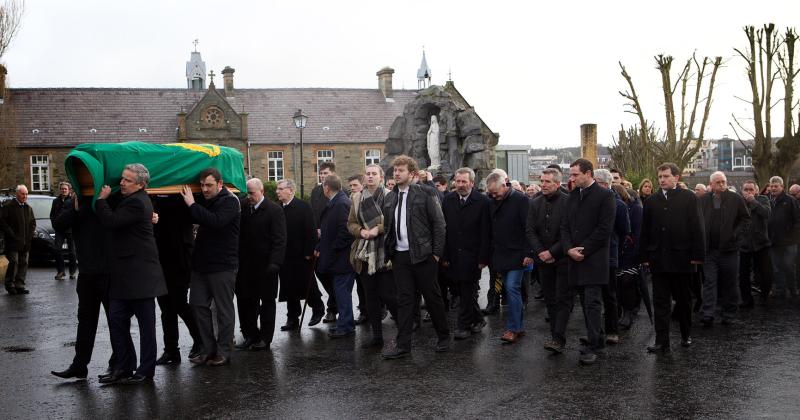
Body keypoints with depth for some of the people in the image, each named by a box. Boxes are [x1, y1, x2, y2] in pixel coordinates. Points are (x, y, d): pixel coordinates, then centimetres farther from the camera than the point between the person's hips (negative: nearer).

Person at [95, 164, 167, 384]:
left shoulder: (136, 203, -16)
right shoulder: (130, 200, 14)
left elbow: (111, 221, -22)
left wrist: (102, 199, -9)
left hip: (139, 273, -10)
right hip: (124, 274, 10)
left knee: (146, 323, 1)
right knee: (116, 318, 9)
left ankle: (145, 370, 9)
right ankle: (124, 366, 18)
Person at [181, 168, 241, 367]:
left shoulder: (230, 202, -11)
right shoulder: (203, 200, 10)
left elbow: (215, 221, -27)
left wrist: (192, 204, -21)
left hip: (222, 265, -7)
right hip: (201, 263, 7)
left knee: (224, 309, 3)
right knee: (198, 305, 9)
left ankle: (223, 352, 11)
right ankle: (209, 349, 19)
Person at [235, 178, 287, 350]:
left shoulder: (274, 210, -10)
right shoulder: (243, 206, 4)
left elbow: (279, 240, -13)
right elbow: (240, 234, 8)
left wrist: (274, 263, -21)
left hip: (265, 265, -5)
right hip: (246, 265, 5)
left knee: (267, 301, 8)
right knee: (244, 300, 7)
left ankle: (265, 338, 17)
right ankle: (250, 336, 20)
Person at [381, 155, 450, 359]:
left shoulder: (424, 194, -6)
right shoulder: (389, 198, 10)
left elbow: (439, 223, -6)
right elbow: (387, 227, 14)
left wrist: (436, 252, -10)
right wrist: (389, 254, 8)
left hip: (422, 255, -4)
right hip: (399, 256, 4)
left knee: (432, 297, 6)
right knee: (404, 300, 6)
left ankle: (444, 337, 24)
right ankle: (403, 345, 10)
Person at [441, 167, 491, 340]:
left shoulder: (483, 202, -6)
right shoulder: (448, 200, 6)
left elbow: (486, 233, -7)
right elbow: (443, 229, 4)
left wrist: (483, 258, -11)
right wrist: (444, 255, -1)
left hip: (472, 255, -4)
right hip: (453, 255, 4)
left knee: (468, 292, -1)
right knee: (465, 292, 10)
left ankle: (463, 326, 8)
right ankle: (477, 320, 26)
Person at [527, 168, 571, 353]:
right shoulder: (535, 204, 8)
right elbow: (530, 230, 6)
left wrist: (552, 252, -14)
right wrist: (540, 252, -7)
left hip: (563, 259, -6)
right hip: (543, 260, 6)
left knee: (563, 299, -6)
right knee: (550, 299, 9)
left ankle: (558, 338, -9)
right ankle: (556, 336, 16)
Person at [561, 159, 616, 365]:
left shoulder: (604, 195, -6)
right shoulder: (572, 196, 14)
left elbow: (604, 229, -12)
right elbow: (565, 225, 12)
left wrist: (584, 250, -12)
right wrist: (569, 248, -4)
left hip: (594, 259, -7)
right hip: (575, 257, 7)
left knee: (592, 302, -8)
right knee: (586, 302, 11)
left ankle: (592, 347, -4)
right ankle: (597, 340, 22)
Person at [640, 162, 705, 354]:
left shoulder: (688, 198, 0)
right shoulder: (651, 200, 9)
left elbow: (697, 228, -3)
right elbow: (645, 231, 9)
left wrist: (698, 254, -9)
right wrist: (644, 256, 3)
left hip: (682, 257, -2)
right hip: (658, 258, 2)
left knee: (683, 299, 12)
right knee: (660, 302, 1)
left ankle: (686, 334, 30)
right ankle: (662, 342, 2)